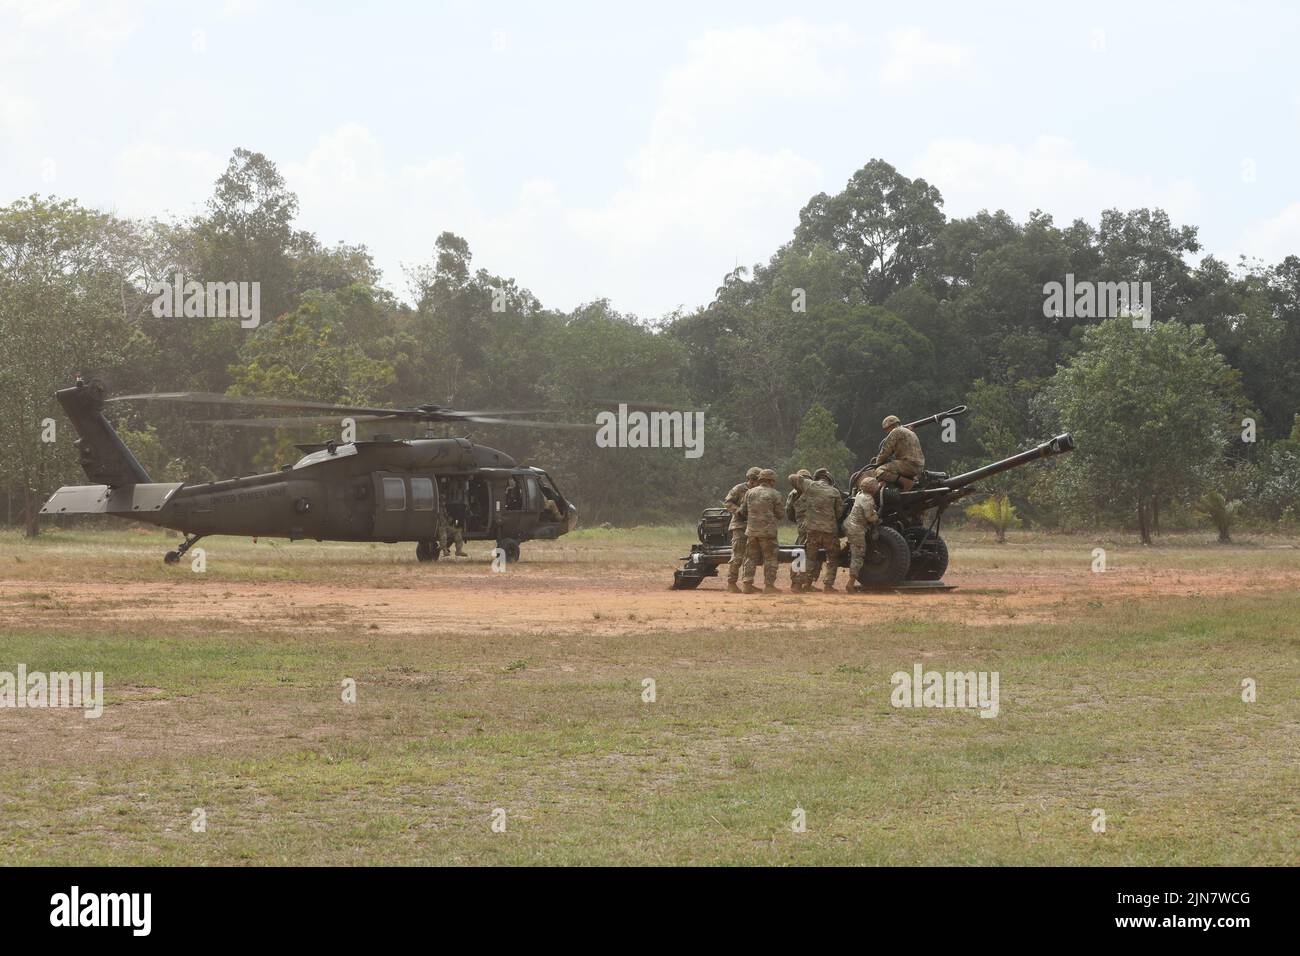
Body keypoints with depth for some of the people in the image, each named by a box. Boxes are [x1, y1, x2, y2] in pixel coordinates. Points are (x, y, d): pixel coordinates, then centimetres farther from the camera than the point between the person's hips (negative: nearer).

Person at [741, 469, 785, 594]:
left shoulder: (749, 493, 7)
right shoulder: (774, 494, -7)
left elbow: (744, 511, 14)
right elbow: (781, 514, -5)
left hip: (751, 530, 4)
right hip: (768, 530, -4)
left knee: (751, 557, 11)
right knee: (770, 558, 3)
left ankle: (747, 584, 8)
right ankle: (769, 585, 0)